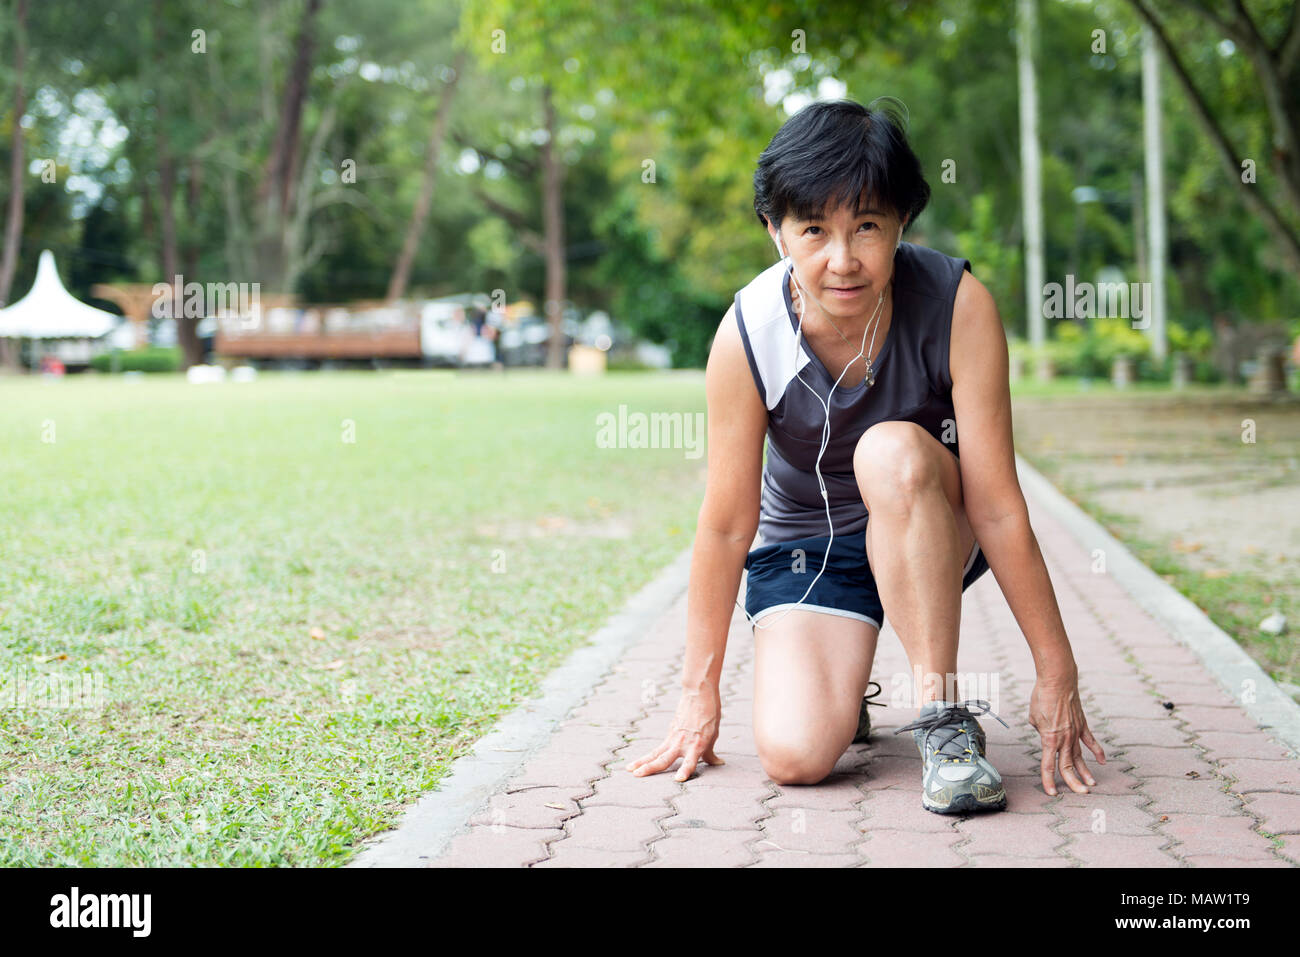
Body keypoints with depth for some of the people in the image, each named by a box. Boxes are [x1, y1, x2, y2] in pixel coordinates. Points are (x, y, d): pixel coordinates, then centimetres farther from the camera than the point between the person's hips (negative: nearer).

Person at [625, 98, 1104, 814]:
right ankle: (838, 684, 15)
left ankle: (943, 716, -23)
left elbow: (997, 507, -22)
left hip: (934, 530, 0)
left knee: (891, 451, -36)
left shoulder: (957, 305, -25)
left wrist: (1057, 674, -18)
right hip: (804, 542, 1)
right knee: (794, 752, -24)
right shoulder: (747, 335, -22)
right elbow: (725, 524, -14)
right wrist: (700, 691, -6)